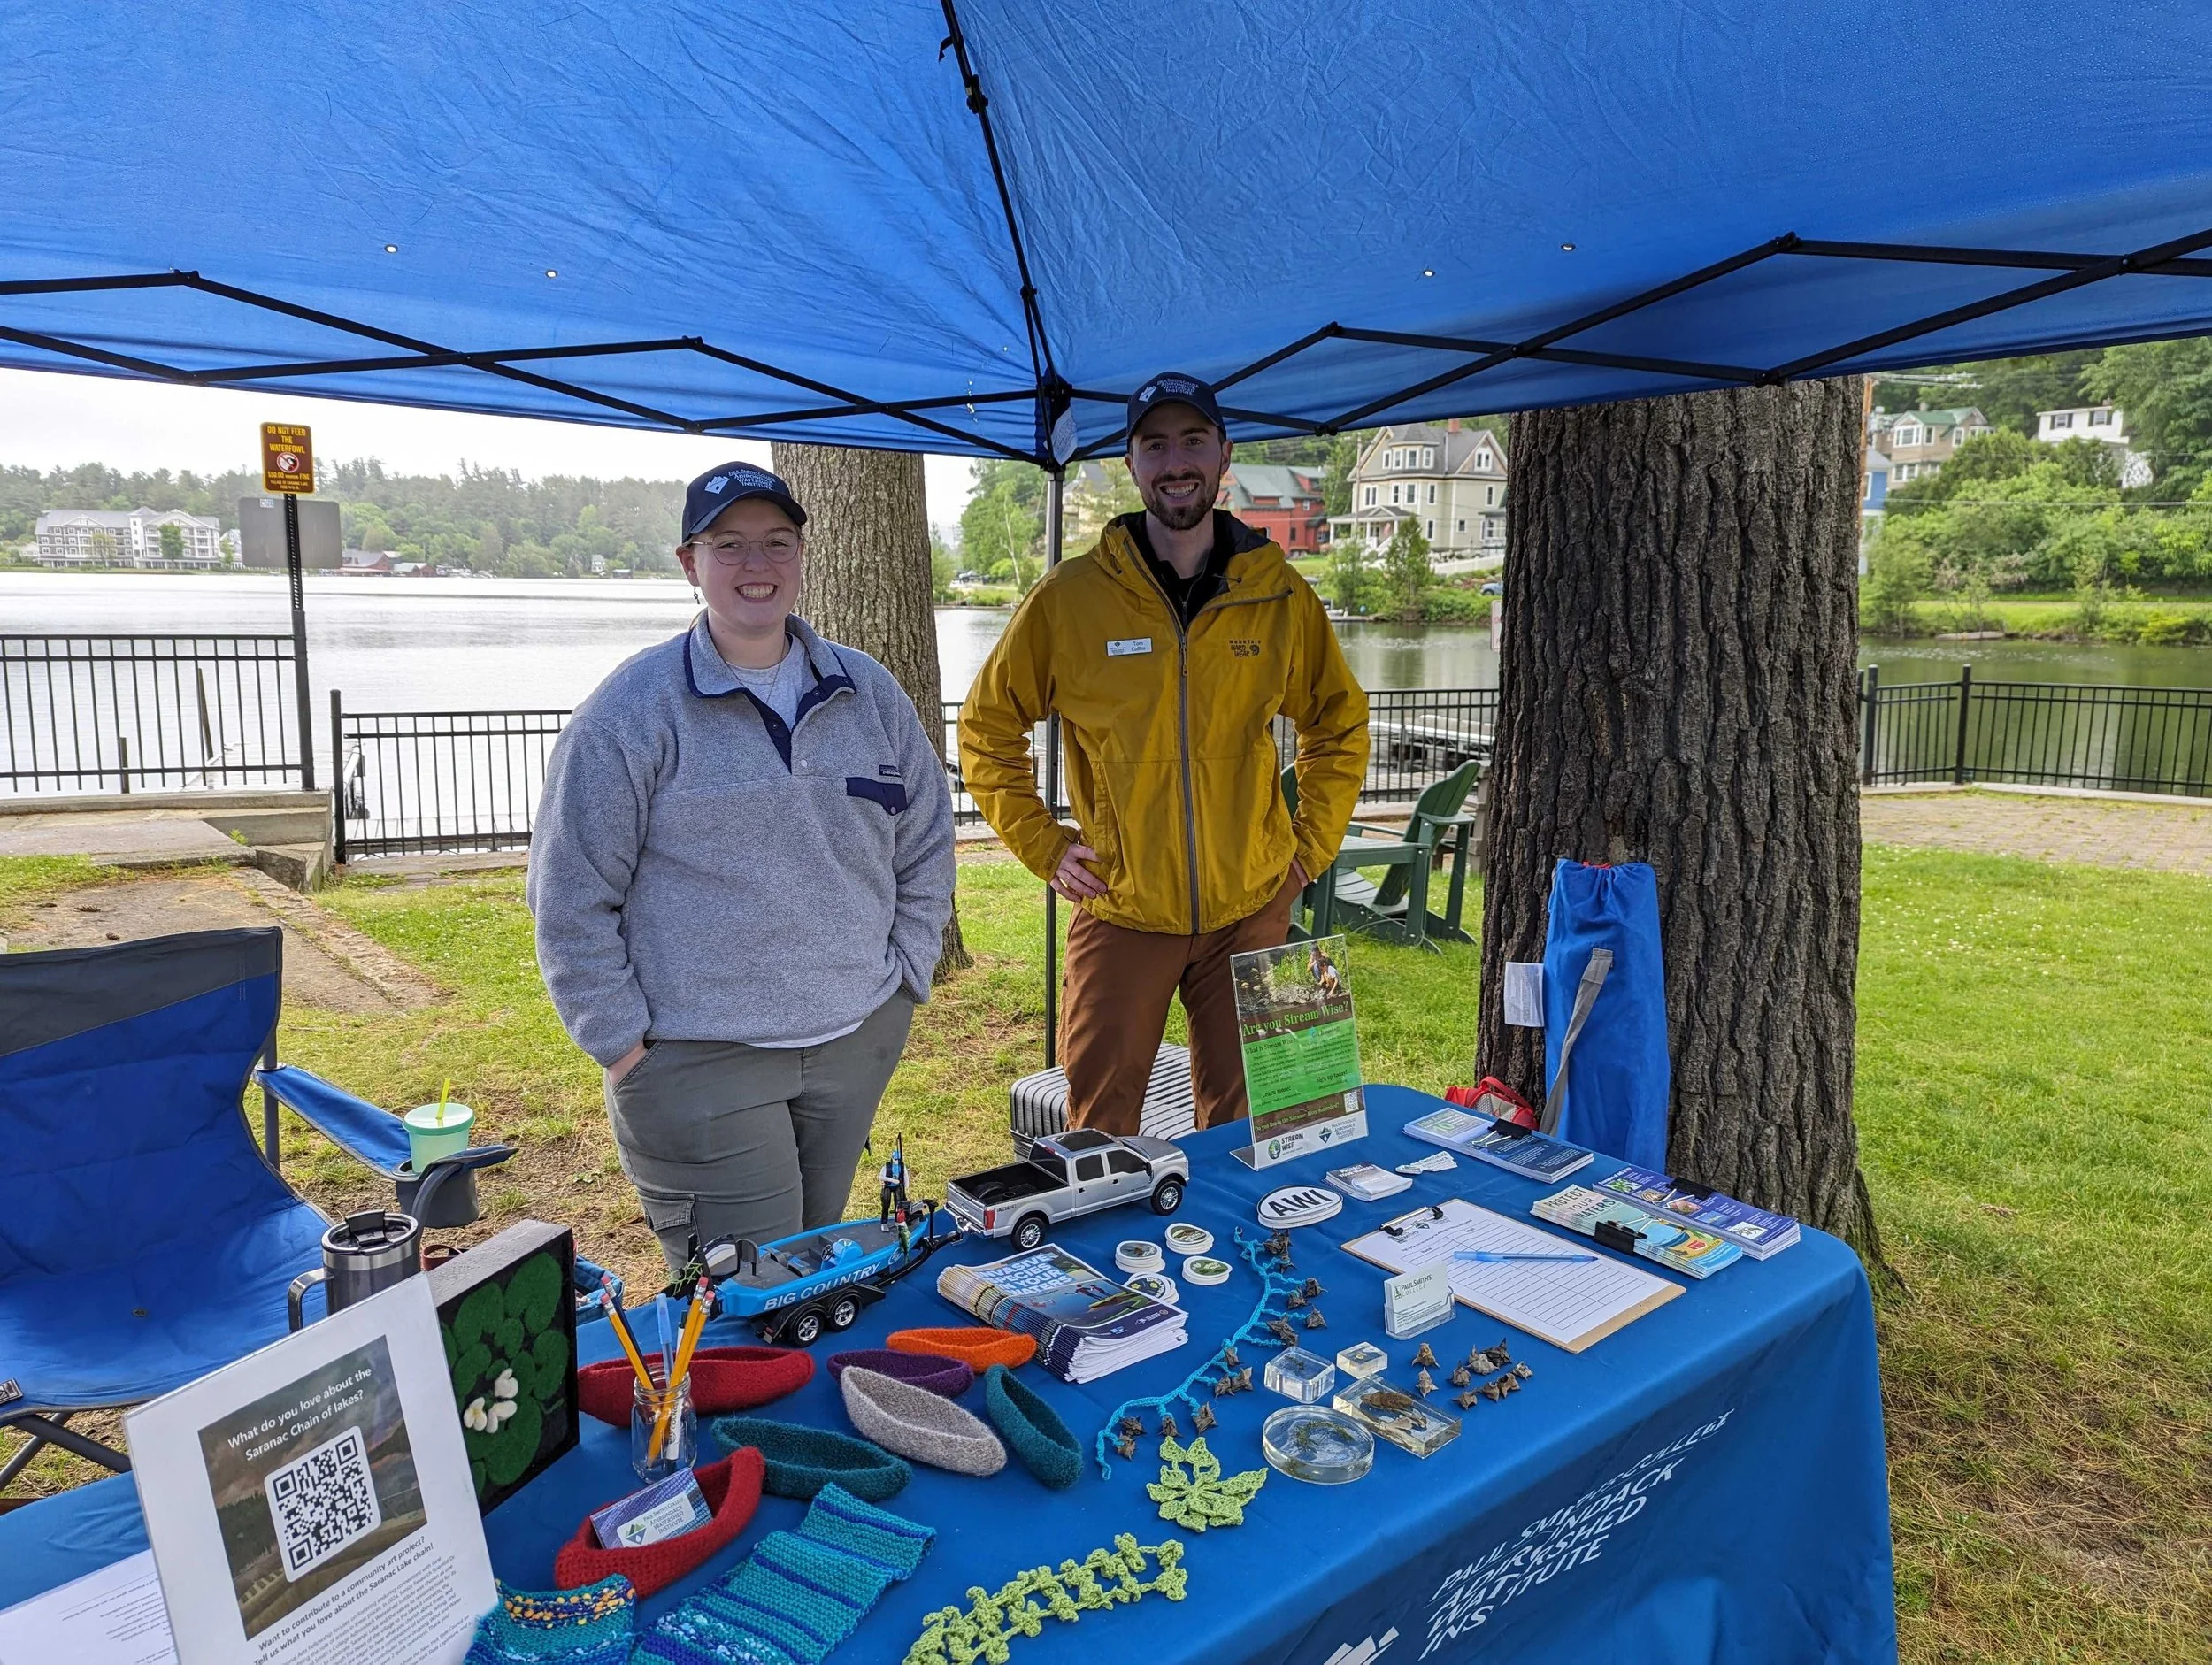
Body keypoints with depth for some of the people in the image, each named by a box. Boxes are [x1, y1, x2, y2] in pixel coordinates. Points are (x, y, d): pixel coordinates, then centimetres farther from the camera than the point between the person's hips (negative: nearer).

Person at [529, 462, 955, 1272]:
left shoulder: (868, 692, 5)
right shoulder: (634, 708, -9)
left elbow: (926, 847, 13)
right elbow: (569, 898, -7)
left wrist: (905, 978, 7)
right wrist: (622, 1041, -8)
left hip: (859, 1044, 5)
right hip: (699, 1064, -4)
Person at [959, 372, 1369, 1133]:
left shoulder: (1280, 594, 0)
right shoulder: (1069, 597, -6)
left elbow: (1340, 723, 13)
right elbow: (987, 727, 4)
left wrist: (1311, 847, 5)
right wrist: (1045, 848, -3)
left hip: (1250, 909, 2)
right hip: (1119, 911, -1)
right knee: (1099, 1133, 7)